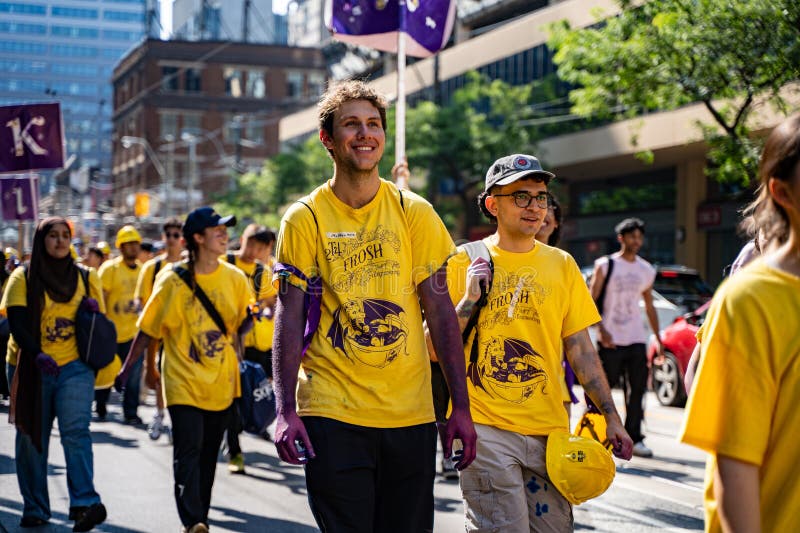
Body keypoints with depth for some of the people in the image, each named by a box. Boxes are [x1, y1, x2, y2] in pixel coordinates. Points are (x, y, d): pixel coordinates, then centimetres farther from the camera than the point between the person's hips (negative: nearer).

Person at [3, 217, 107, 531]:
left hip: (75, 367, 0)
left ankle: (85, 503, -24)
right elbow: (17, 323, -6)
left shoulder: (87, 277, 11)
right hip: (33, 368, 1)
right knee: (32, 437, 6)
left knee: (75, 431, -15)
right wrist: (37, 355, -22)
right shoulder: (23, 278, 4)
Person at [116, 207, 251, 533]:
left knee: (208, 454, 11)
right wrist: (127, 369, 1)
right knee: (188, 450, -15)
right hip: (184, 381, -4)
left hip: (221, 382, 4)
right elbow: (147, 329, 0)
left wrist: (253, 318, -7)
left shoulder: (234, 278, 3)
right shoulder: (174, 280, -6)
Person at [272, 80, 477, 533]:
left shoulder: (414, 214, 4)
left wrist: (461, 407, -1)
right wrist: (286, 410, -12)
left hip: (411, 412, 2)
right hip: (333, 414, -2)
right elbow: (290, 318, -3)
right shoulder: (305, 219, 0)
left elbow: (440, 311, 4)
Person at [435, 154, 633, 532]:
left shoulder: (561, 265, 10)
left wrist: (611, 417, 6)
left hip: (550, 429, 4)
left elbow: (581, 350, 12)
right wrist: (469, 299, -13)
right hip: (485, 428, -4)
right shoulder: (464, 263, 1)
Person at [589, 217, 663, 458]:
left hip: (636, 339, 4)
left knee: (637, 390, 0)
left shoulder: (646, 270, 14)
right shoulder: (605, 265, 0)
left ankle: (634, 438, 5)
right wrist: (601, 329, -15)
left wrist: (658, 339, 17)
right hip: (611, 339, -4)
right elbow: (591, 300, -3)